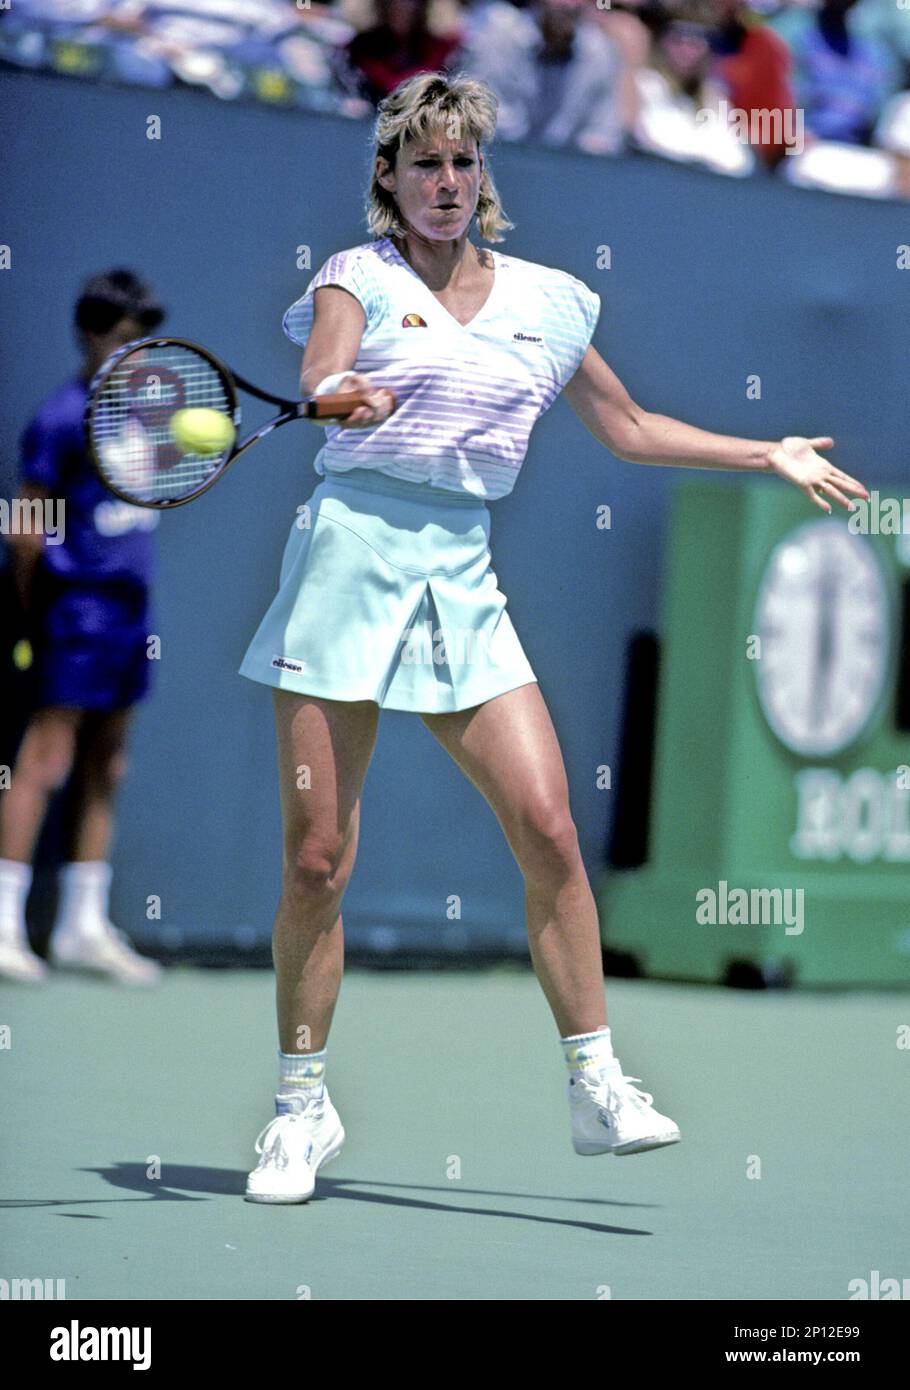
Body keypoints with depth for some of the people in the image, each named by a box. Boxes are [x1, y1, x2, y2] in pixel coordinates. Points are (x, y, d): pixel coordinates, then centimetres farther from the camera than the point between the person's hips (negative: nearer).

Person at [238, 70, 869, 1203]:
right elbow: (317, 387, -18)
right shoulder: (359, 278, 1)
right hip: (351, 555, -3)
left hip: (462, 577, 3)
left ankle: (595, 1087, -3)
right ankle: (301, 1108, 10)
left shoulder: (544, 300, 13)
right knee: (315, 862, -3)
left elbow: (628, 428, 25)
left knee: (547, 828, -11)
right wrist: (348, 400, -41)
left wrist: (770, 454, 23)